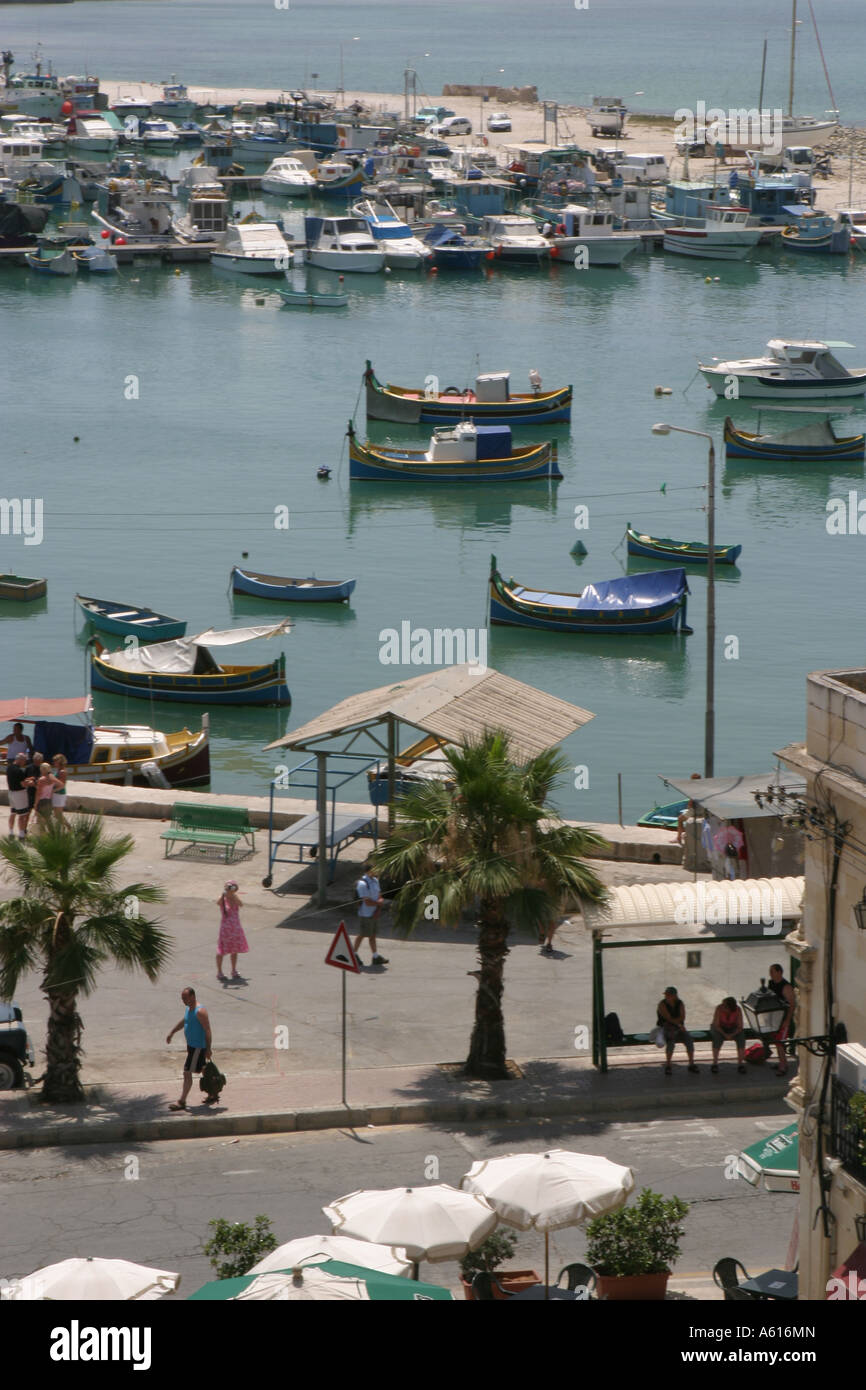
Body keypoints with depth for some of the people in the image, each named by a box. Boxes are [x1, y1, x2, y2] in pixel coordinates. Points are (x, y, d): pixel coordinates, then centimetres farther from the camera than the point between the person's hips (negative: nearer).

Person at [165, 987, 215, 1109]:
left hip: (198, 1047, -9)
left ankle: (182, 1102, -5)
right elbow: (184, 1021, 27)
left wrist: (208, 1049, -22)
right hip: (191, 1044, 9)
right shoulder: (187, 1008, 8)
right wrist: (172, 1033, 33)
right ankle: (212, 1094, 31)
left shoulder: (200, 1012, -21)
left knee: (187, 1073, -8)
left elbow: (208, 1031, -21)